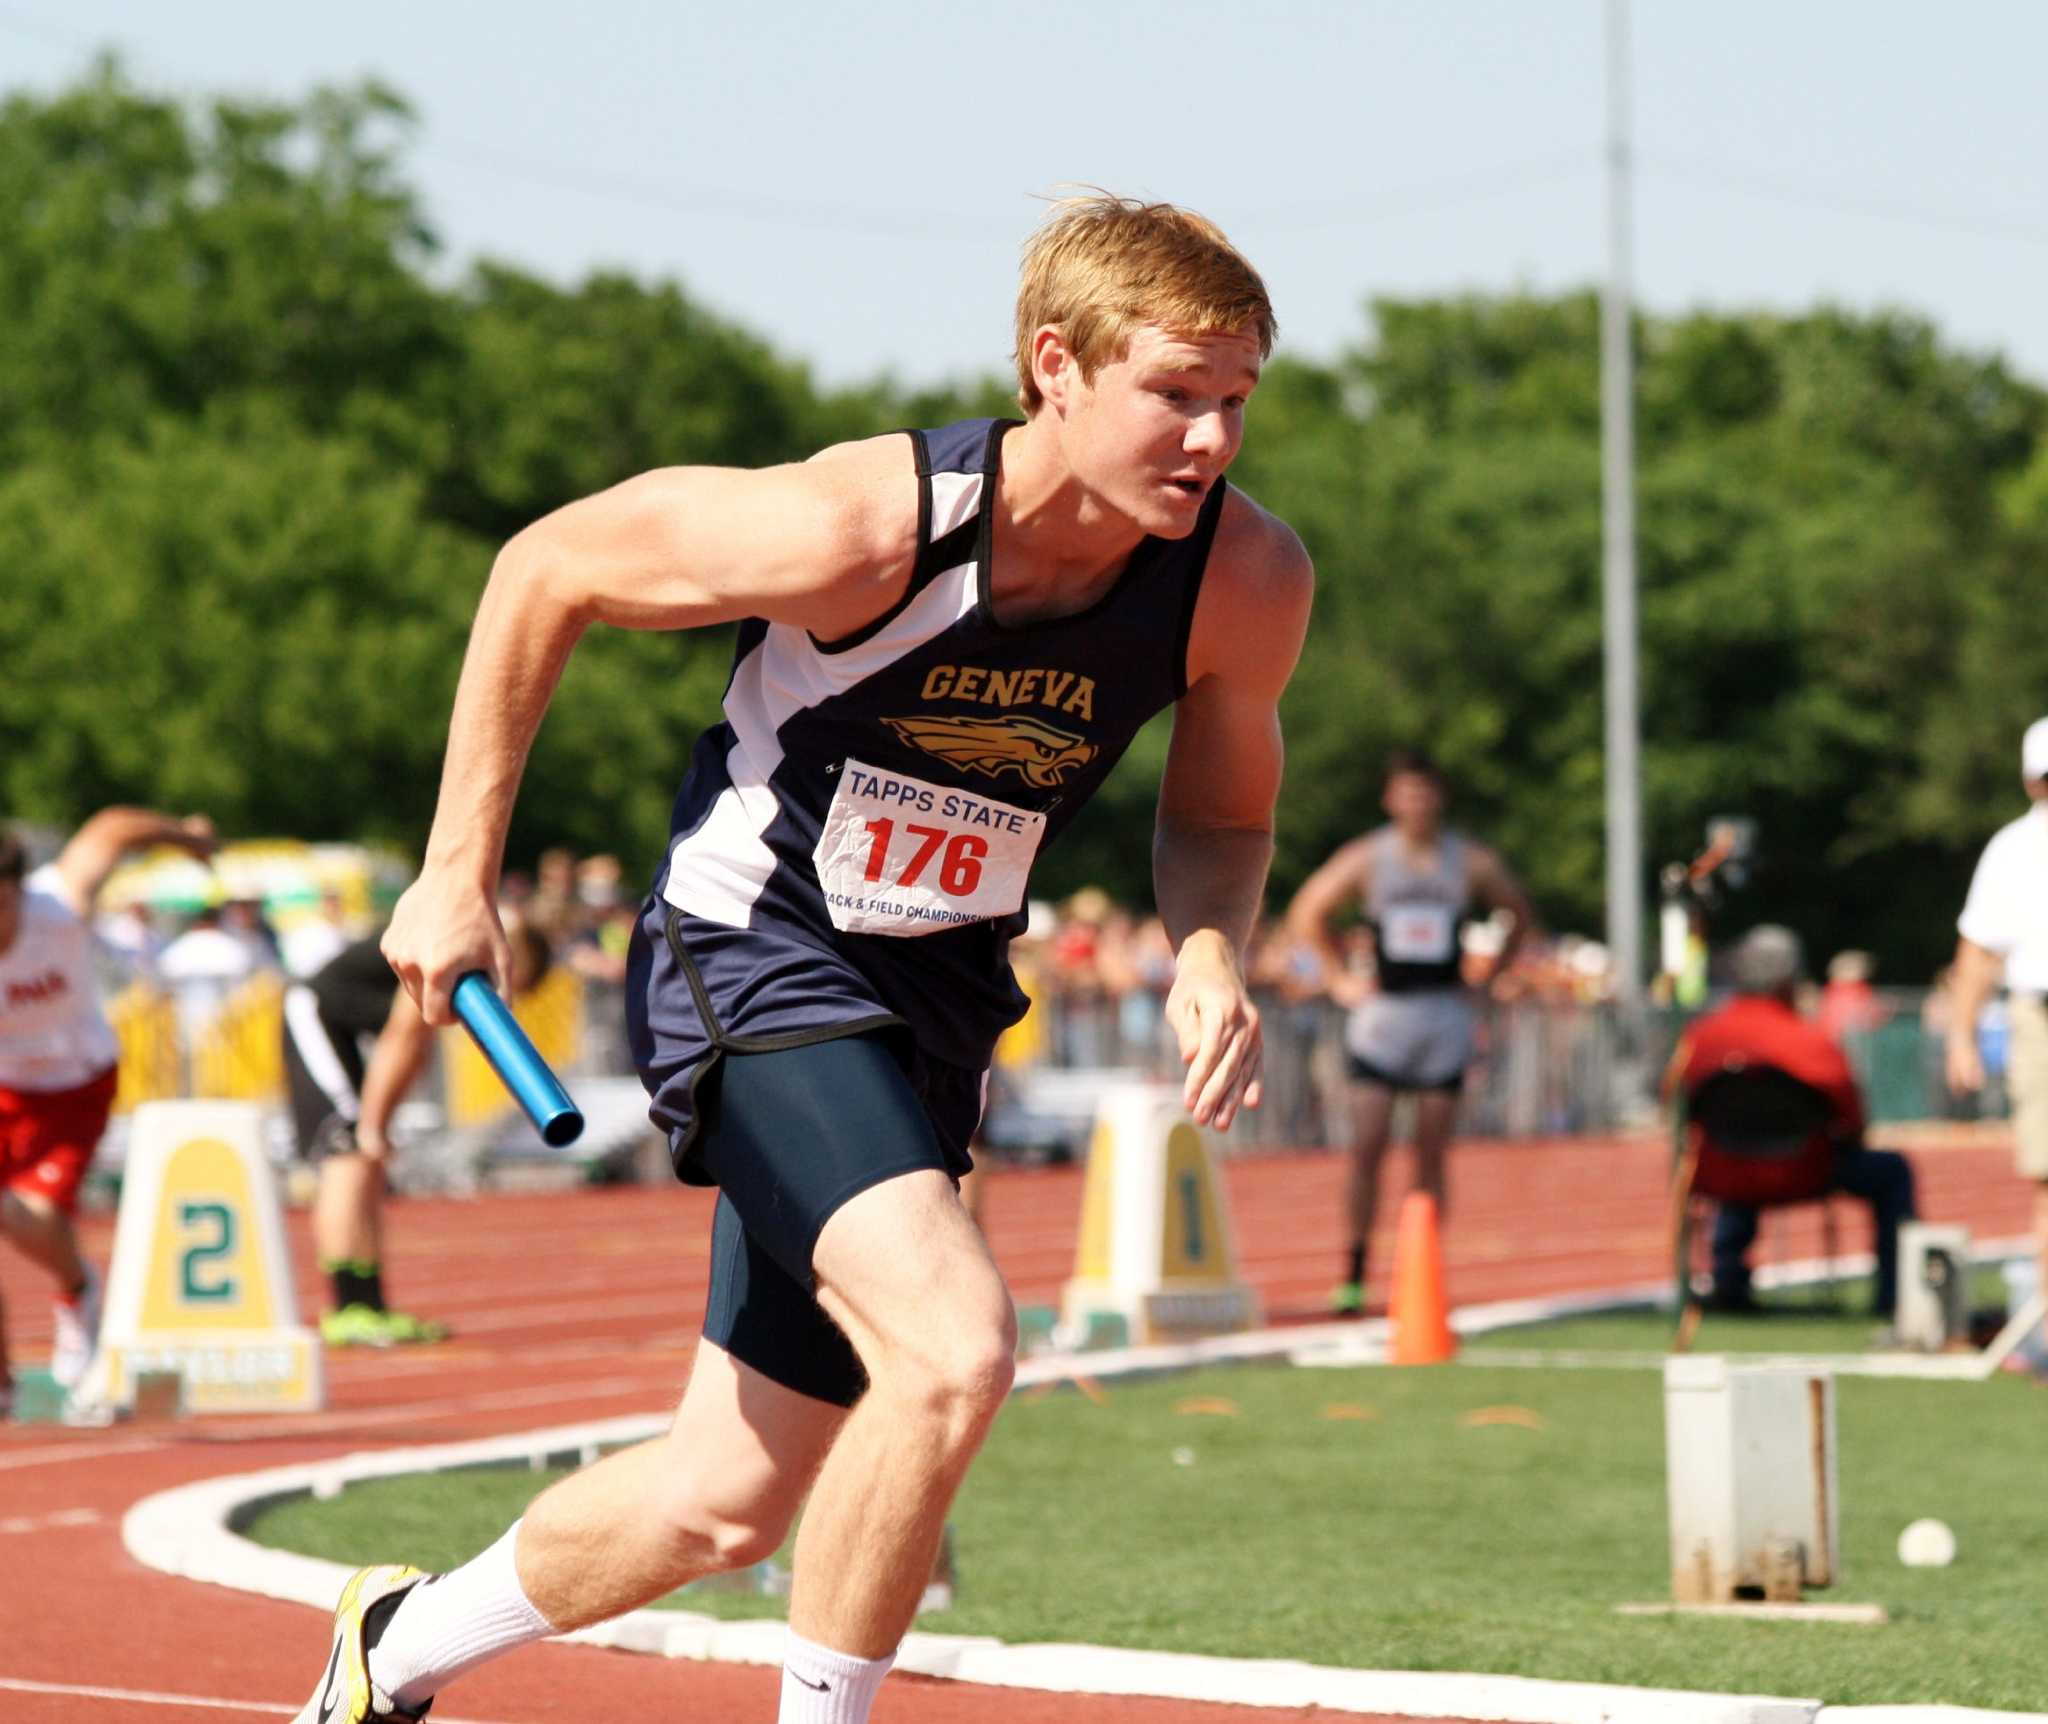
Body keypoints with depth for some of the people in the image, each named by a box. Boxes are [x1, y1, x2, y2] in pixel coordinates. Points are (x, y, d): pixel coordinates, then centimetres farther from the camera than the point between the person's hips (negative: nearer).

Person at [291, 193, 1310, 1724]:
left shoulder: (1250, 582, -14)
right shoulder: (864, 527, -27)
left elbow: (1221, 809, 7)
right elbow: (547, 569, -11)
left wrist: (1209, 955, -15)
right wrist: (458, 874, -9)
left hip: (933, 1007, 6)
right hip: (752, 959, -6)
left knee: (732, 1501, 12)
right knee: (955, 1343, -29)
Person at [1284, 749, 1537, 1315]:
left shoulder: (1470, 861, 3)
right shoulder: (1366, 859, 0)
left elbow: (1522, 914, 17)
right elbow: (1306, 915, 9)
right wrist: (1340, 978, 4)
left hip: (1445, 1018, 1)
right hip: (1381, 1014, -1)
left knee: (1432, 1155, 1)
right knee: (1367, 1146, -10)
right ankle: (1354, 1274, -6)